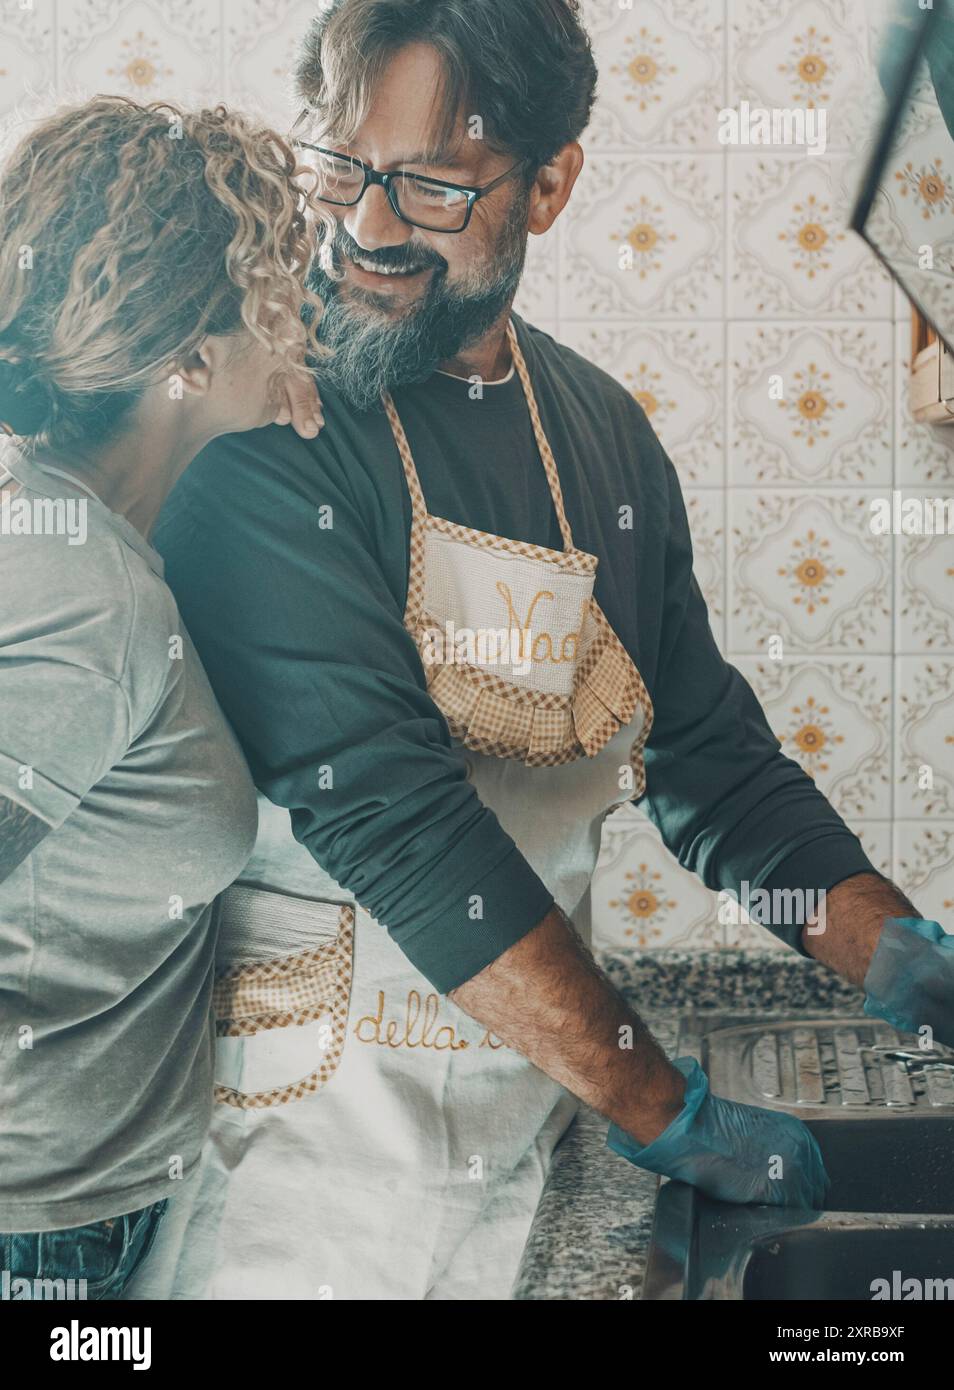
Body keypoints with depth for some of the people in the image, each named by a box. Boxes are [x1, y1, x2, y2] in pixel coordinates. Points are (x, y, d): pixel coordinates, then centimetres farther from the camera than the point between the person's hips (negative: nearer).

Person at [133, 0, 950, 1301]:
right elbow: (385, 809, -24)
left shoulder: (605, 434, 3)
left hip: (524, 1117, 6)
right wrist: (667, 1111, -22)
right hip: (309, 1120, -5)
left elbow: (710, 755, 9)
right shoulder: (263, 430, -17)